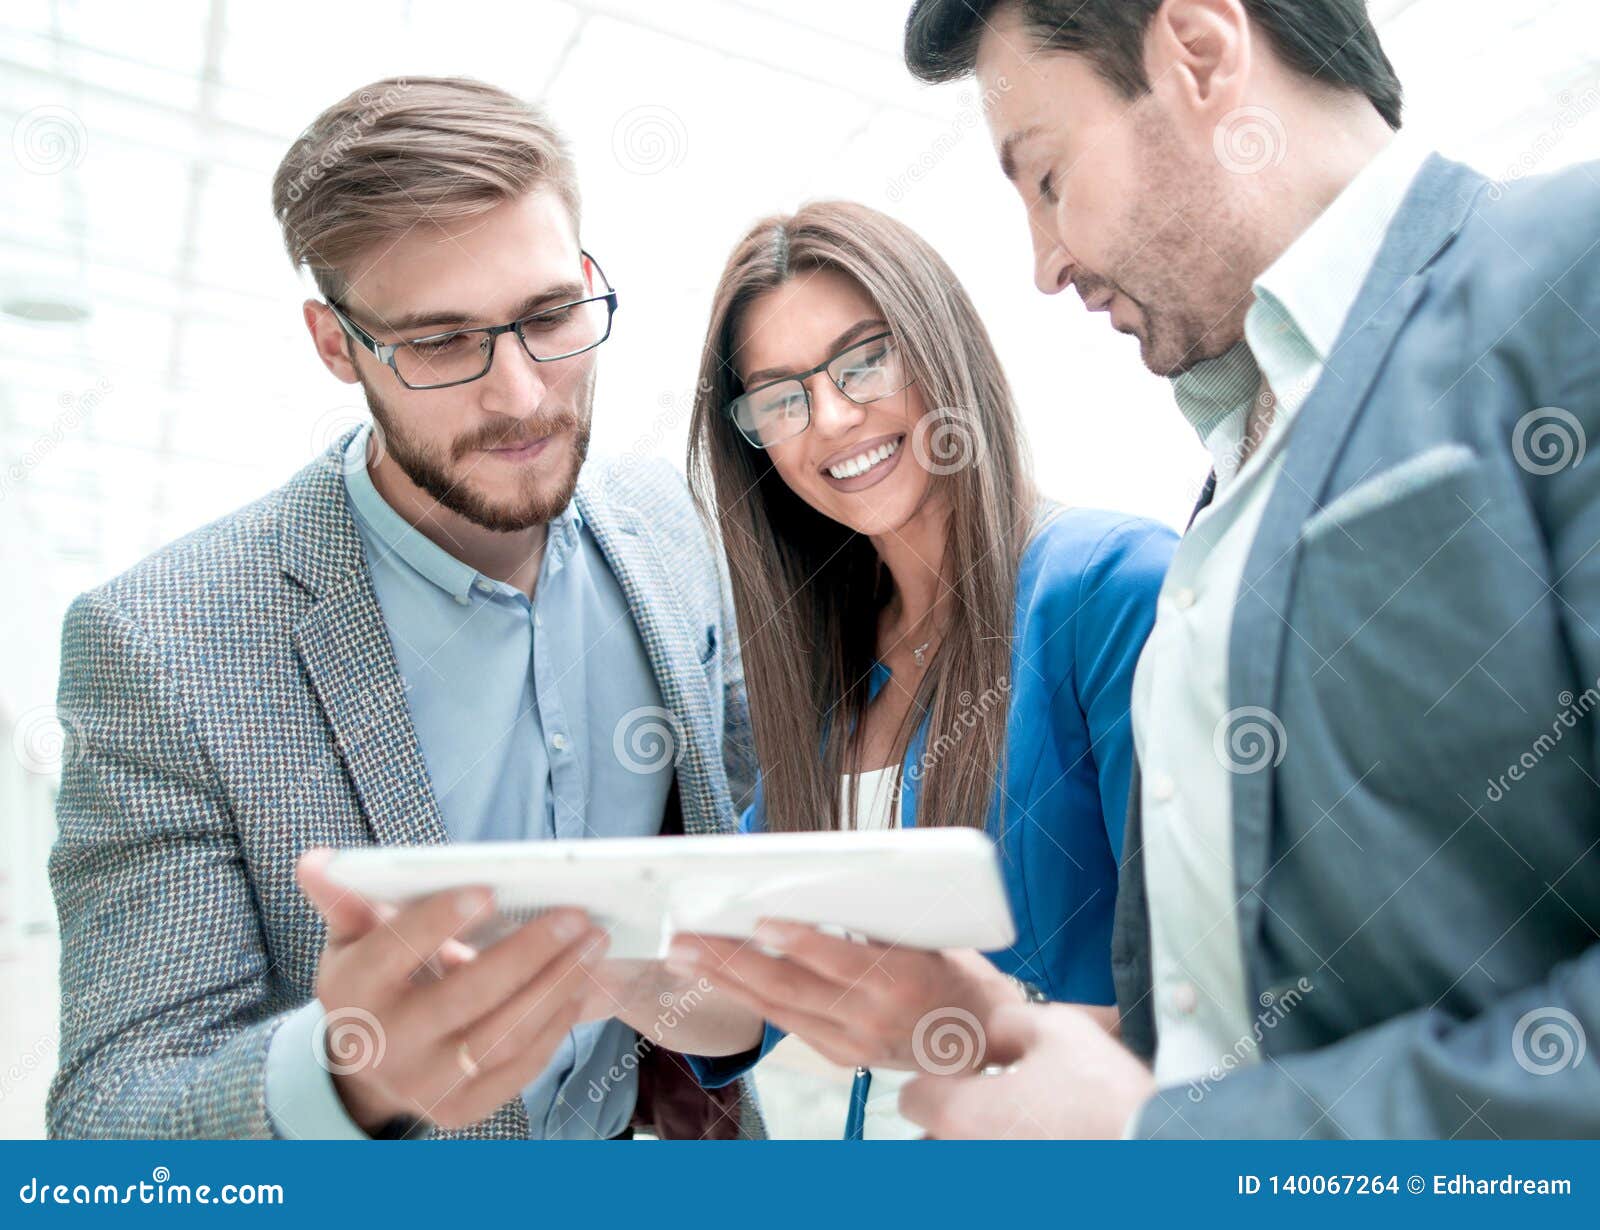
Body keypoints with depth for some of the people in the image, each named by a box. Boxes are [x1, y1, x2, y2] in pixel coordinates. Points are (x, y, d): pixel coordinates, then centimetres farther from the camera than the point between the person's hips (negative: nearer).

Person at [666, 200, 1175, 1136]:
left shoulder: (1117, 586, -14)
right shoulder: (819, 658, 4)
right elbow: (745, 1017, 6)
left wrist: (1008, 1030, -32)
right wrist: (636, 975, -12)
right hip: (886, 1129, 5)